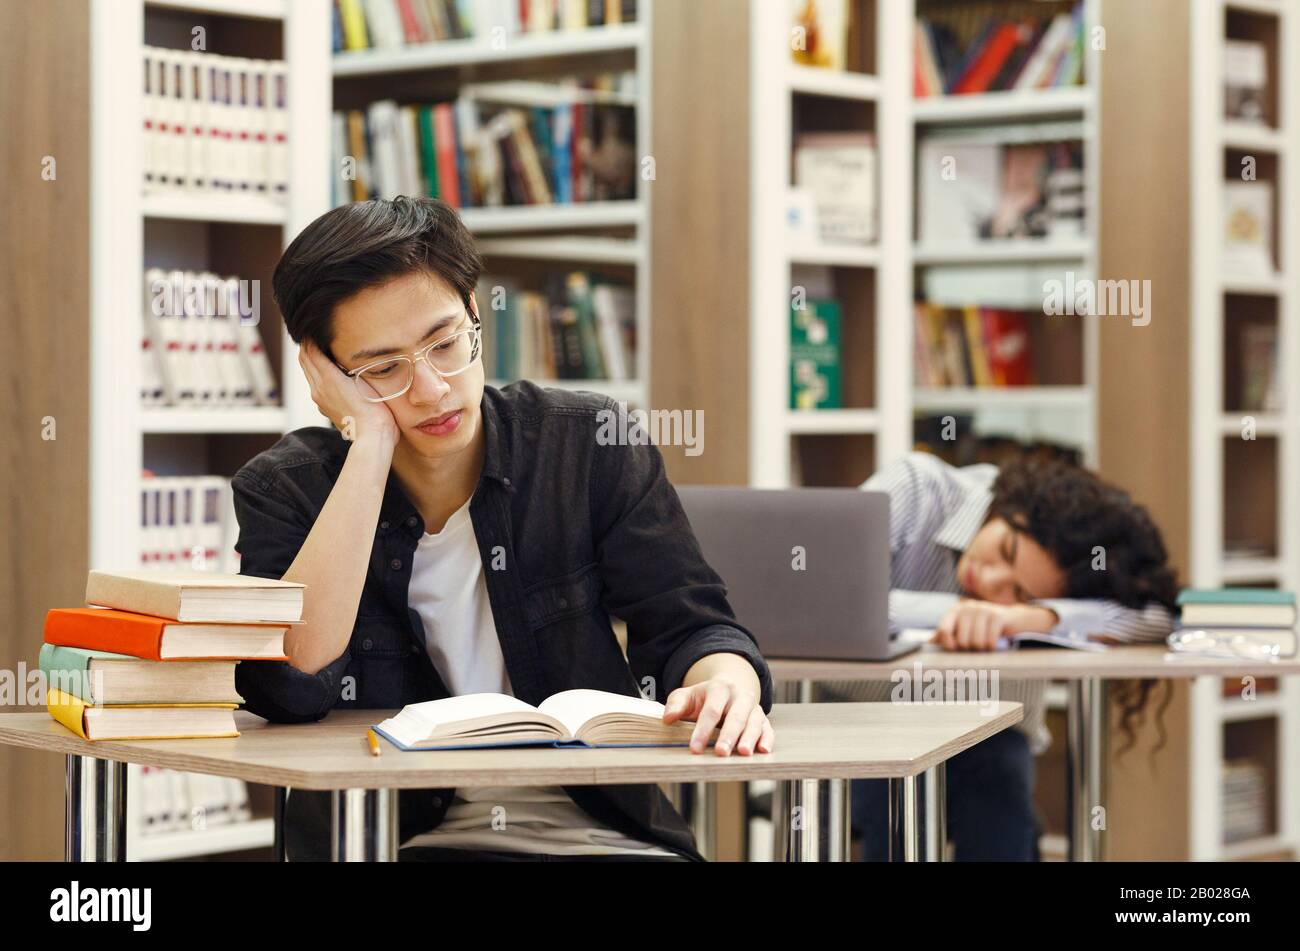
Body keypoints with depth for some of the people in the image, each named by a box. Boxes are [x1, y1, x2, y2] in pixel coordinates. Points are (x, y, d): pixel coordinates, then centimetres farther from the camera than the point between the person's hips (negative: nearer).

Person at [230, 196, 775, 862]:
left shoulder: (587, 445, 6)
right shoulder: (283, 489, 1)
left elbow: (688, 626, 3)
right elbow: (291, 687, -17)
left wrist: (723, 681, -23)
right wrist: (370, 441, -13)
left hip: (598, 831, 3)